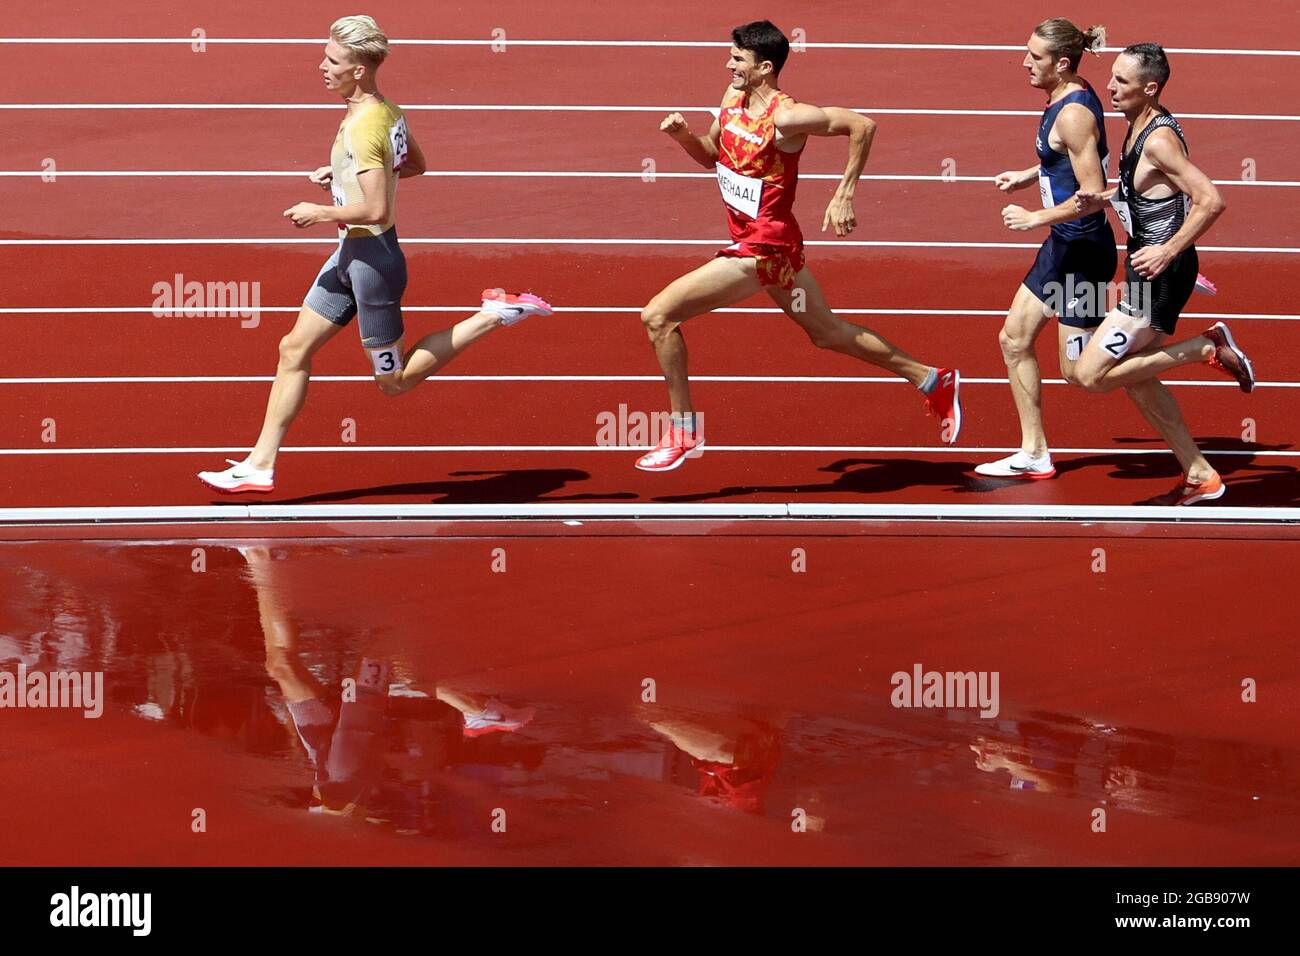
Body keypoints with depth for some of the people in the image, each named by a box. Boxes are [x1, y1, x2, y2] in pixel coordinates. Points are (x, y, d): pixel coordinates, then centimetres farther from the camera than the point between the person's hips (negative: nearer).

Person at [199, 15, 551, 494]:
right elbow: (415, 165, 20)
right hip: (351, 256, 10)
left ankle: (494, 315, 6)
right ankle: (260, 465, 16)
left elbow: (376, 210, -30)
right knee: (294, 348, 12)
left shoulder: (362, 127, -25)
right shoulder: (389, 111, 2)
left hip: (371, 261, -10)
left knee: (395, 382, 7)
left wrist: (321, 213, -15)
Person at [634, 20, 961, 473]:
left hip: (762, 248, -10)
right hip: (773, 245, 10)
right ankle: (934, 381, 31)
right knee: (828, 332, 22)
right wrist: (682, 133, -2)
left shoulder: (785, 117, -21)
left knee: (657, 316, -9)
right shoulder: (733, 97, 4)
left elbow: (862, 125, -20)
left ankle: (683, 433, 2)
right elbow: (711, 156, 18)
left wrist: (844, 196, -20)